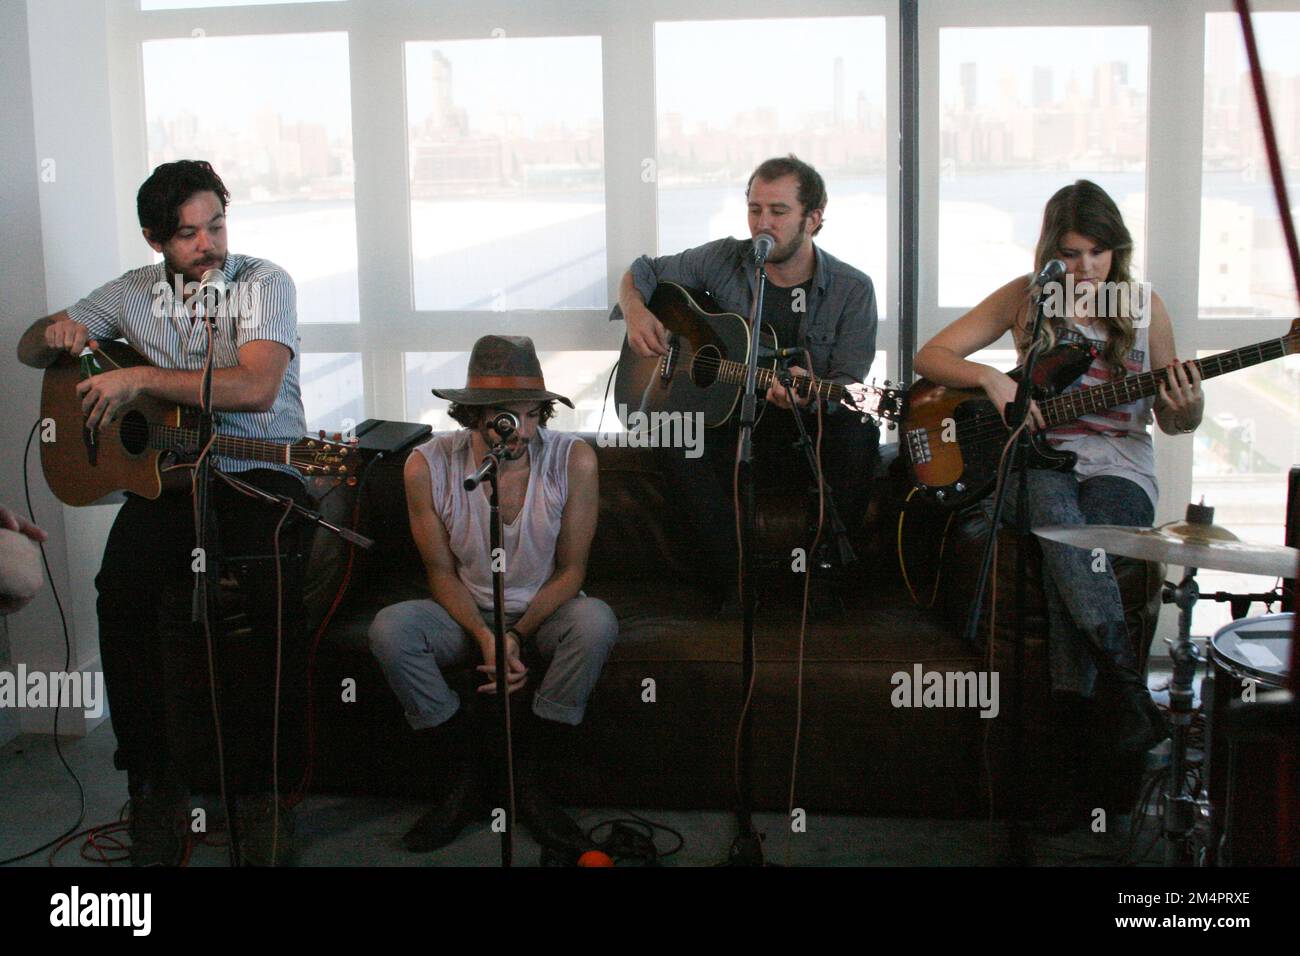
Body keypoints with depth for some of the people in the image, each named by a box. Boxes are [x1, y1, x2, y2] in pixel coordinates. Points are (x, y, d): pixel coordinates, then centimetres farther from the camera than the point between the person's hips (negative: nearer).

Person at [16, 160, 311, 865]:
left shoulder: (264, 283, -3)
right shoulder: (133, 294, 12)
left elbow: (254, 388, -19)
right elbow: (30, 348, 21)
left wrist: (141, 377, -19)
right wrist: (57, 335, -5)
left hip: (259, 471, -3)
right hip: (167, 473, 4)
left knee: (272, 594, -33)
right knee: (121, 593, -26)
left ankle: (260, 786, -17)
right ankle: (153, 786, -12)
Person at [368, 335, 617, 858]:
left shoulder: (573, 459, -17)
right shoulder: (428, 465, -14)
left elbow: (570, 570, -10)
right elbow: (442, 573, -6)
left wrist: (517, 636, -21)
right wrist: (484, 636, -23)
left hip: (544, 613, -1)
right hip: (468, 615, 1)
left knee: (595, 620, -34)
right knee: (388, 629, -28)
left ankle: (525, 776, -16)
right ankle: (465, 771, -10)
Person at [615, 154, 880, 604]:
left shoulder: (851, 289, -5)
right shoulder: (724, 260, 0)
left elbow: (847, 384, -11)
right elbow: (641, 272, 13)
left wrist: (810, 396, -35)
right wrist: (636, 313, -10)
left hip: (807, 430, -1)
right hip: (726, 421, 1)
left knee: (857, 432, -33)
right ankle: (731, 574, -20)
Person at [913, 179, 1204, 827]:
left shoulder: (1145, 307, 6)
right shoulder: (1026, 297, 5)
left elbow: (1172, 421, 12)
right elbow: (930, 357, 4)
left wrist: (1187, 408, -12)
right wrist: (990, 379, -14)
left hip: (1119, 464, 0)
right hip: (1038, 460, 0)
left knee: (1067, 552, -35)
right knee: (1055, 511, -38)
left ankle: (1071, 713, -35)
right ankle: (1129, 693, -44)